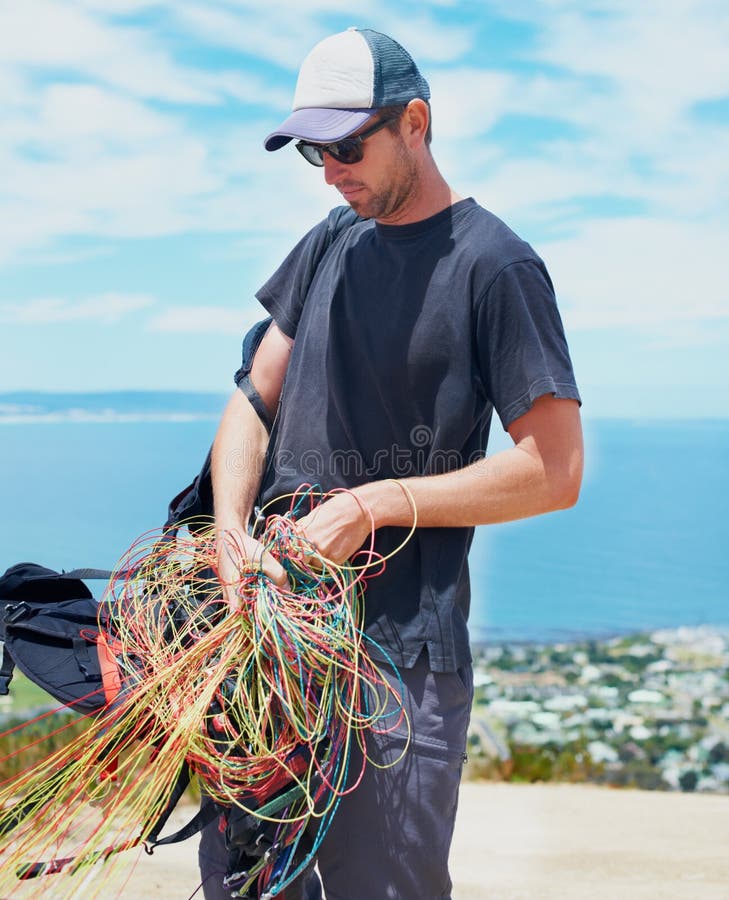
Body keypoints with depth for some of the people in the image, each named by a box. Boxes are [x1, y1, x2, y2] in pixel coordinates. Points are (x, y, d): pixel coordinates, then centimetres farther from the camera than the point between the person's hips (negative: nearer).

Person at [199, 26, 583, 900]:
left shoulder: (495, 264, -6)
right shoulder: (330, 243, 14)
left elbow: (554, 470, -11)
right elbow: (254, 402, 11)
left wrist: (373, 506, -14)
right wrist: (233, 531, -6)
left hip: (398, 647, -6)